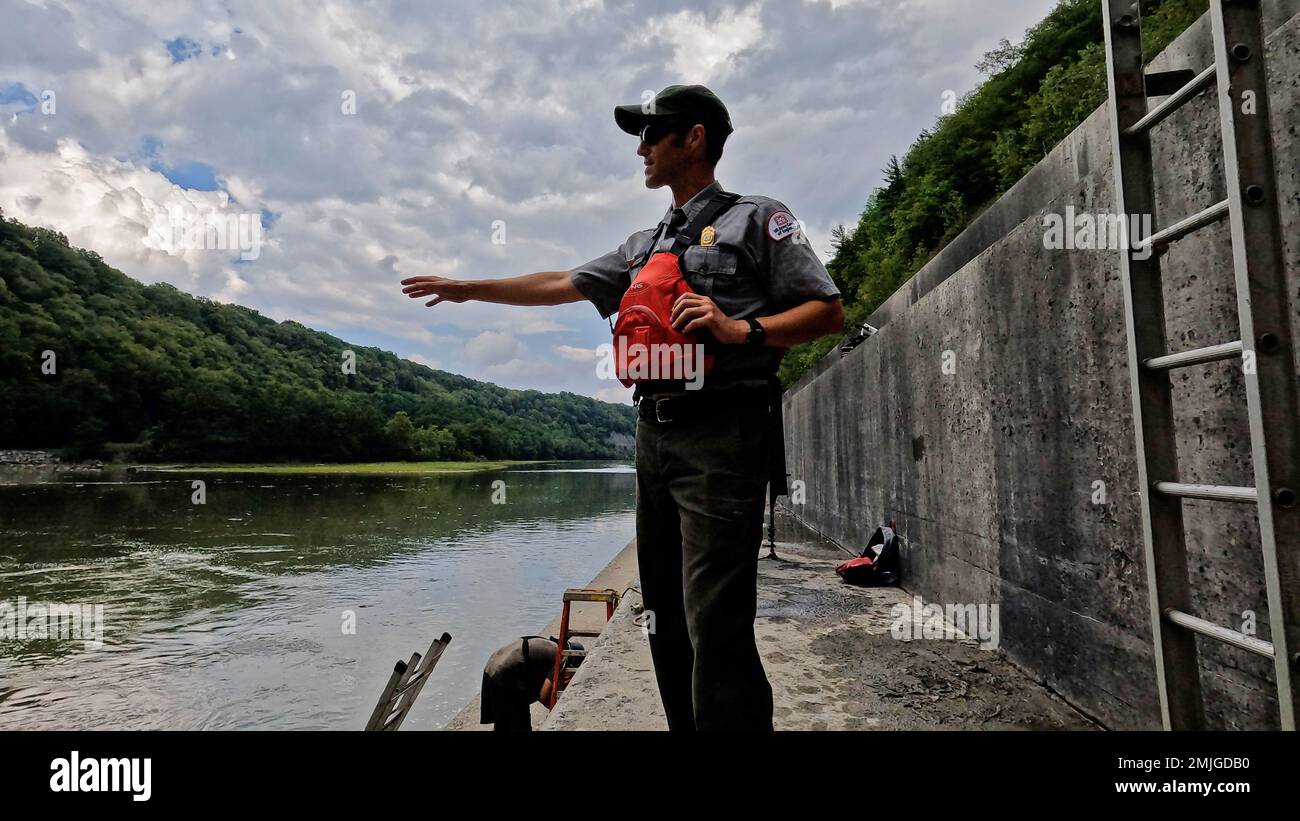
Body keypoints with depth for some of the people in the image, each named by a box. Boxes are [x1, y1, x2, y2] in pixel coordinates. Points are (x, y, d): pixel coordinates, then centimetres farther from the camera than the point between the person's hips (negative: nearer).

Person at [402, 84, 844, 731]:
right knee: (666, 618, 11)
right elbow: (560, 284, 29)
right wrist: (468, 288, 31)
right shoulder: (645, 245, 25)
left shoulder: (757, 219, 5)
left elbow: (829, 312, -1)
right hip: (655, 435, 7)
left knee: (715, 626, -13)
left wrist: (741, 328, -15)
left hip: (721, 433, -7)